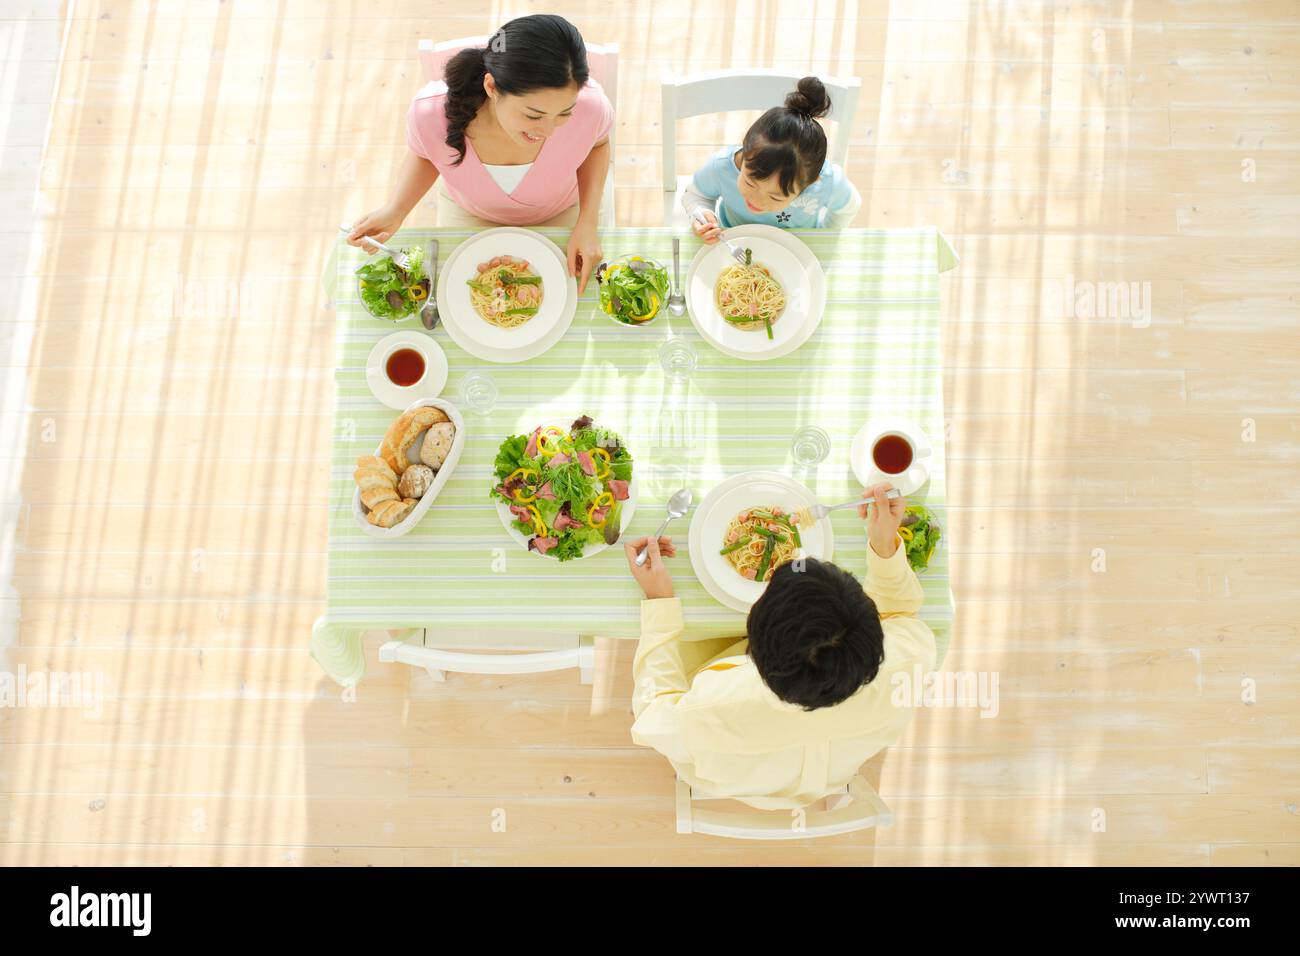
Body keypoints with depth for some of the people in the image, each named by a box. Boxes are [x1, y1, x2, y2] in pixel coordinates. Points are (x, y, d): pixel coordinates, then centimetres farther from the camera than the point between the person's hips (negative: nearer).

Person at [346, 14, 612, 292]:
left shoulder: (589, 105, -41)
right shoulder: (430, 112, -41)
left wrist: (587, 223, -24)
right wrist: (395, 210, -30)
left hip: (558, 213, 0)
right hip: (468, 211, 0)